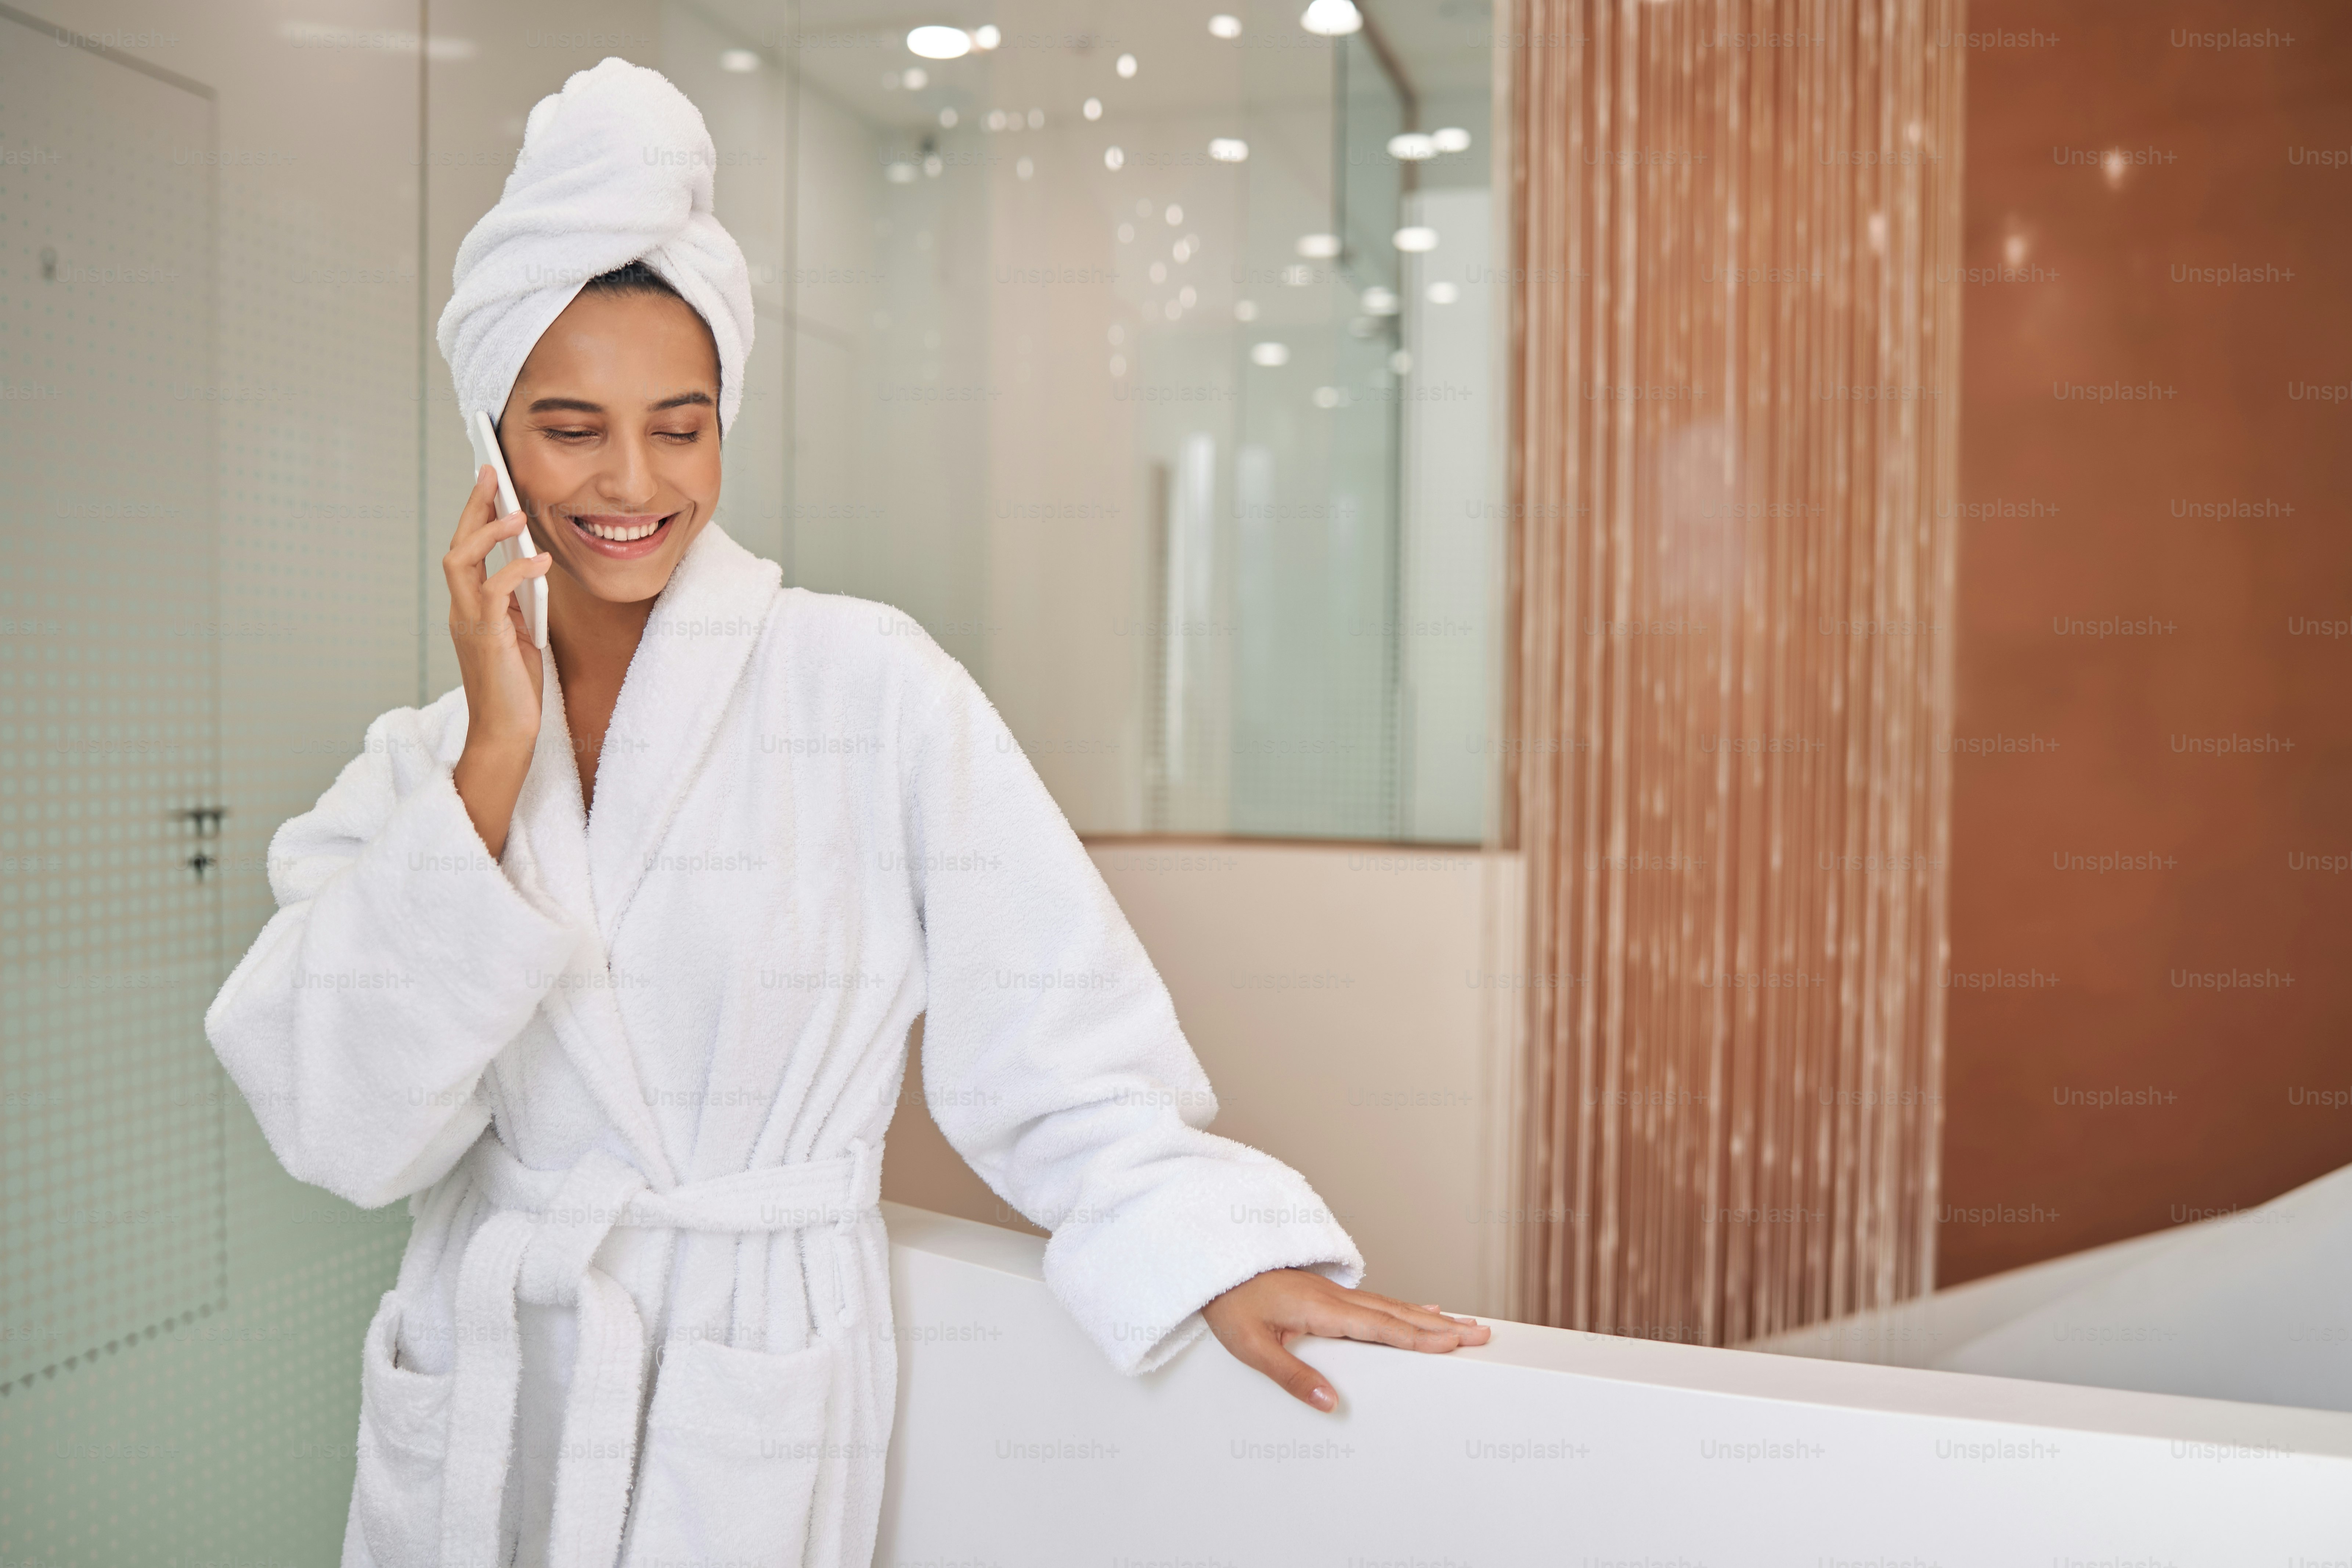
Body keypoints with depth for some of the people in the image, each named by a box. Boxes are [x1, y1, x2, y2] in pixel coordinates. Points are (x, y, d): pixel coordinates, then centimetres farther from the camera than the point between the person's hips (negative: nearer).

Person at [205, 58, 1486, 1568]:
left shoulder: (869, 685, -11)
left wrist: (1215, 1248, -21)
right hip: (469, 1413, 4)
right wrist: (495, 761, -16)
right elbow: (347, 1129, -10)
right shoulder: (424, 757, 1)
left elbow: (1050, 1027, -10)